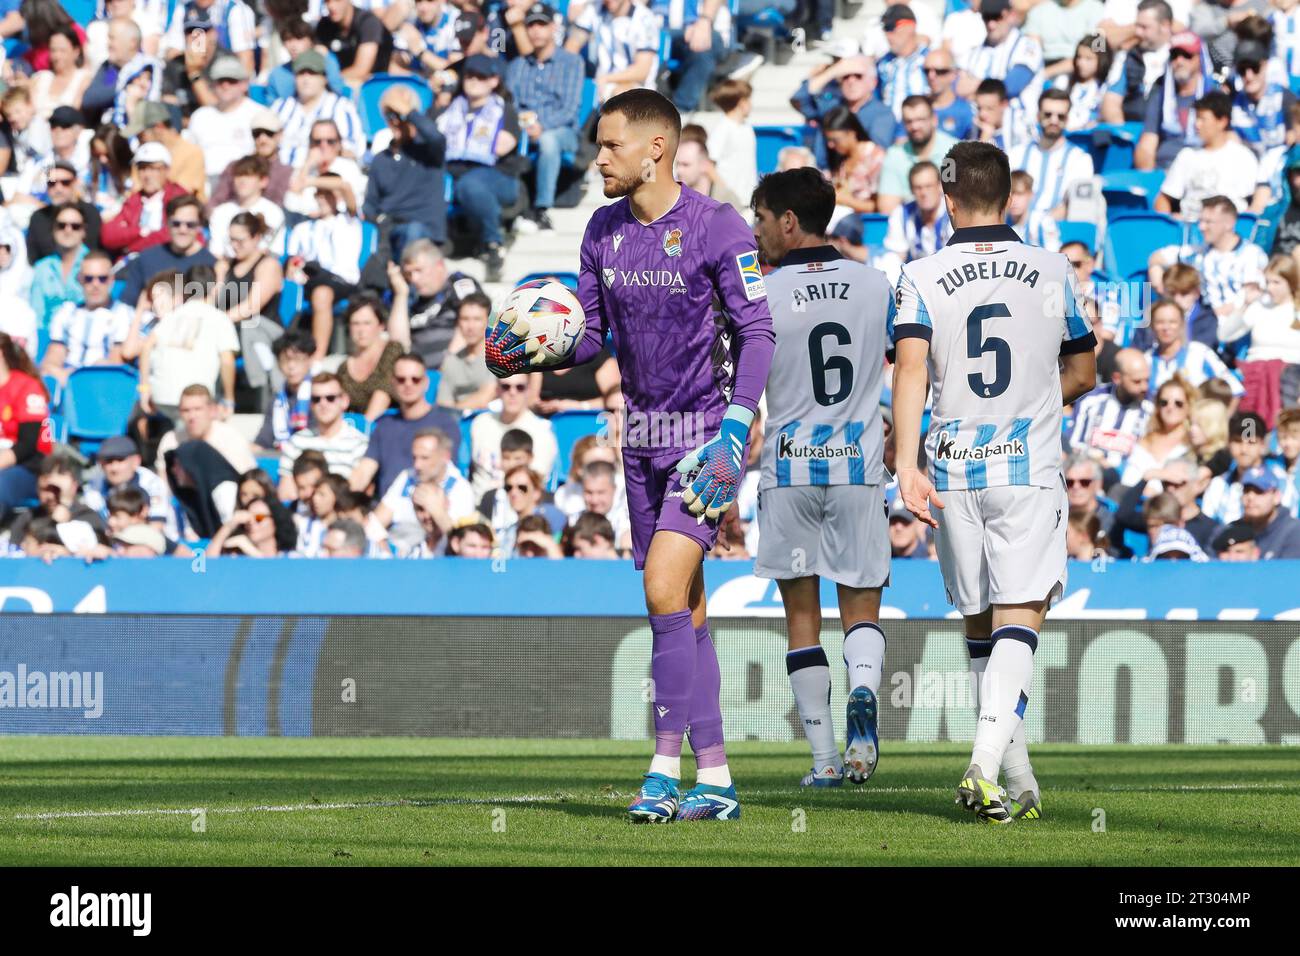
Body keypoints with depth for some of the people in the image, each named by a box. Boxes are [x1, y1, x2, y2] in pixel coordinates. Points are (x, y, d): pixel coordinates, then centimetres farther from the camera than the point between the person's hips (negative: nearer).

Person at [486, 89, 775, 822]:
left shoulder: (717, 228, -12)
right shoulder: (604, 231, 7)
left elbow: (758, 333, -12)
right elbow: (589, 334, 13)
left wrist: (735, 432, -20)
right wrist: (526, 354, -6)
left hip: (707, 430, -7)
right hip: (643, 435, 7)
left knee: (665, 591, -18)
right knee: (683, 611, 7)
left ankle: (666, 768, -14)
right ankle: (715, 781, 12)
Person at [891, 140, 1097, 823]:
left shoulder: (921, 279, -1)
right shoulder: (1052, 273, 3)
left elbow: (910, 370, -15)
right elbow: (1083, 372, 14)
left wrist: (907, 465, -20)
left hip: (953, 470, 1)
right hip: (1030, 469, -1)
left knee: (979, 623, 14)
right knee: (1018, 620, -6)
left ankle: (1018, 783, 19)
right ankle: (987, 763, -27)